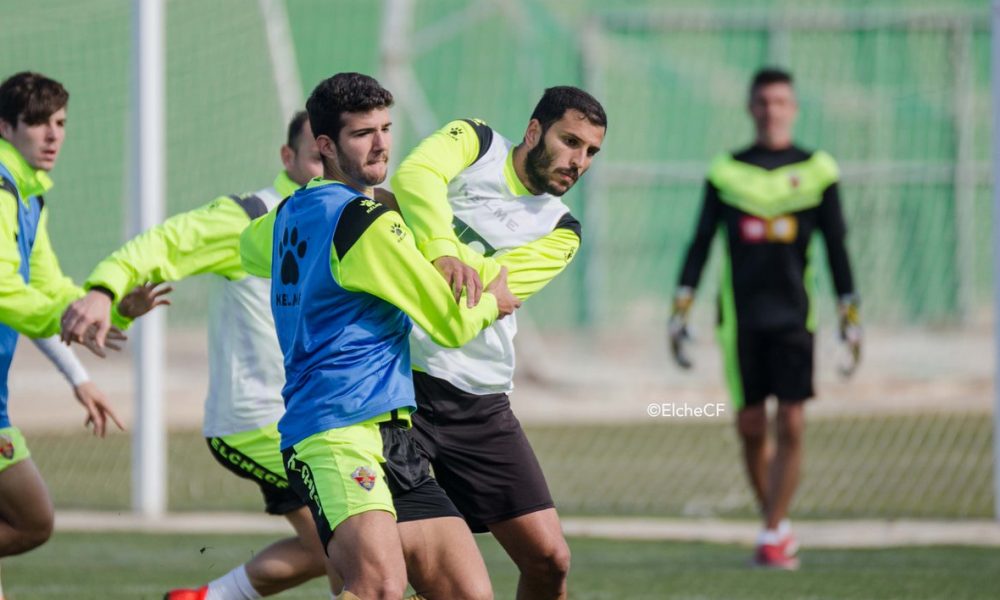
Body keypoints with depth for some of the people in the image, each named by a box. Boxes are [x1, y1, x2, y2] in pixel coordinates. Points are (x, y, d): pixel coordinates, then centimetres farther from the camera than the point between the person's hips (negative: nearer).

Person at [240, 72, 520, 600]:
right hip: (340, 435, -10)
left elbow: (251, 249, 43)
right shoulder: (368, 221, -10)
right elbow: (453, 323, -4)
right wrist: (493, 300, 18)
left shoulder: (290, 214, 18)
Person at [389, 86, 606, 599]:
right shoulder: (475, 142, 7)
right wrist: (443, 251, -35)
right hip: (399, 380, -4)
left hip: (479, 402, 4)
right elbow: (416, 176, -17)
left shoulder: (560, 229, 11)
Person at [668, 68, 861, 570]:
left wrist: (851, 316, 4)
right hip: (740, 316, 1)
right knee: (750, 428, 2)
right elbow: (700, 243, 8)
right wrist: (679, 313, 2)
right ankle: (776, 524, 19)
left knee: (791, 425, -8)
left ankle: (772, 536, -3)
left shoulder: (817, 171, 4)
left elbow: (836, 247, 8)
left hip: (793, 316, -1)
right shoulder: (726, 172, 5)